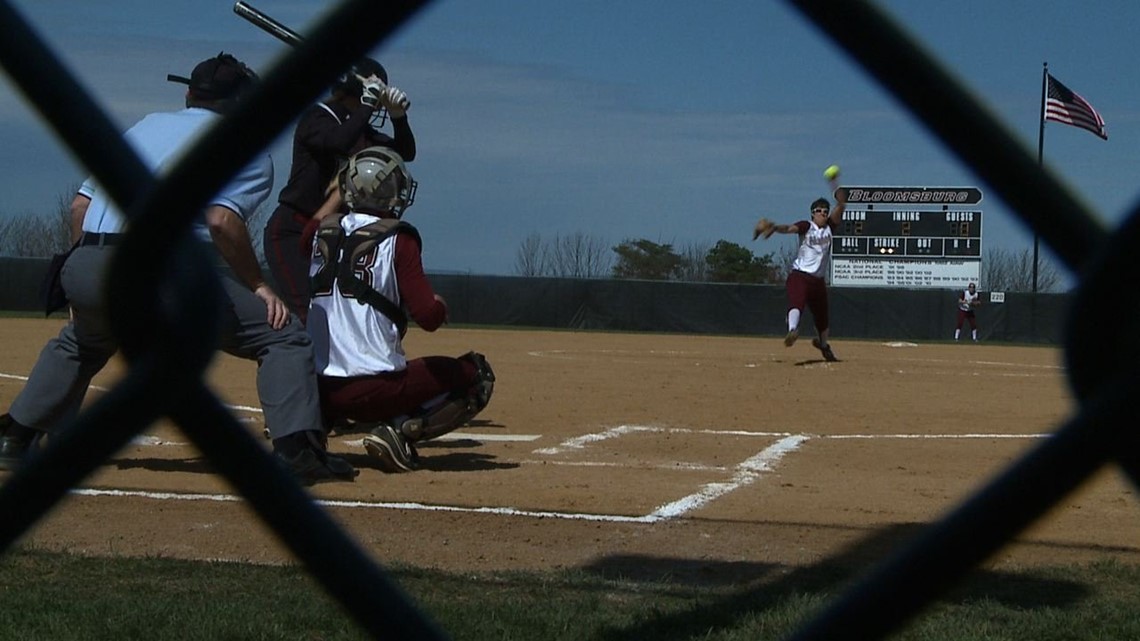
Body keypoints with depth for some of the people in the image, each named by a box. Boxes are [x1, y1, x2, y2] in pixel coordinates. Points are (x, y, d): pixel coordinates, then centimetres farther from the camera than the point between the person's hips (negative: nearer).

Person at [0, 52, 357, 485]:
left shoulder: (144, 126, 28)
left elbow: (80, 207, 22)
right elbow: (221, 220, -9)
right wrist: (257, 286, 0)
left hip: (87, 271, 6)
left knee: (79, 345, 37)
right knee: (282, 336, 3)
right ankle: (297, 451, -11)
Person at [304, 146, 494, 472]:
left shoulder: (321, 231, 6)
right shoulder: (397, 239, -8)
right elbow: (429, 316, -14)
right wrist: (441, 304, 8)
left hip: (318, 392, 7)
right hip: (374, 390, -7)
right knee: (477, 375, 9)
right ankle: (401, 432, -9)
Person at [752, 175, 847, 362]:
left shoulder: (829, 227, 8)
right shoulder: (806, 226, -2)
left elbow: (840, 206, -1)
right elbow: (789, 228, -21)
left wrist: (834, 185, -12)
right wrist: (775, 227, -42)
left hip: (818, 279, 5)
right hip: (799, 275, -5)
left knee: (822, 316, 14)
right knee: (797, 302, -32)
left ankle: (823, 344, 38)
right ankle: (792, 330, -55)